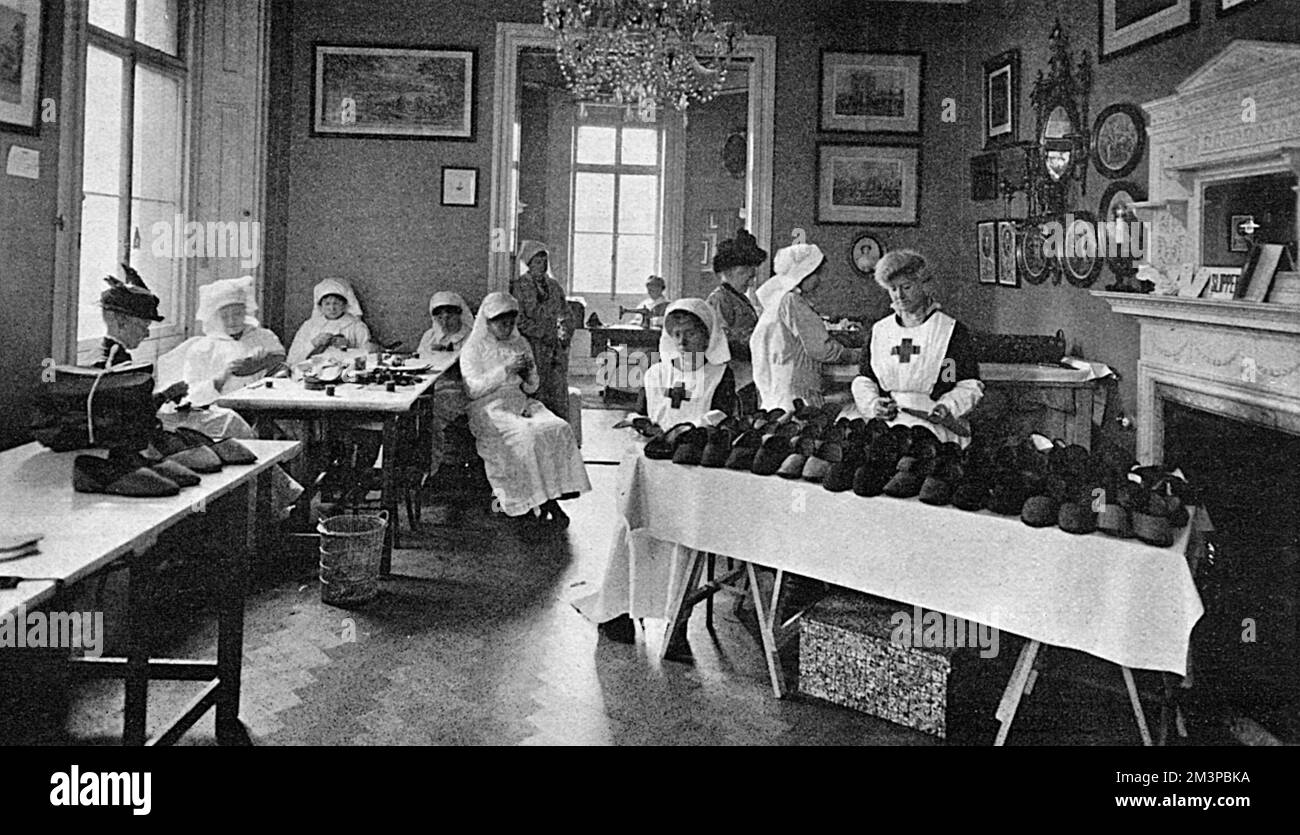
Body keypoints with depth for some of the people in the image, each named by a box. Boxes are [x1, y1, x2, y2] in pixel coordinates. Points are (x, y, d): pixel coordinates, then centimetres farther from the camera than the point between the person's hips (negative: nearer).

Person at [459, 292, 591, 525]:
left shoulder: (520, 344, 17)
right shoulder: (473, 348, 2)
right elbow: (472, 390, -10)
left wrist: (530, 376, -6)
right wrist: (505, 371, -18)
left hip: (520, 404, 5)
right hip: (489, 410, -5)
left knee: (560, 429, -24)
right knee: (526, 435, -33)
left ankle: (551, 495, -25)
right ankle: (543, 502, -27)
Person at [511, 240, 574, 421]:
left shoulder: (554, 286, 16)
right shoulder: (518, 287, 0)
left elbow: (568, 316, 18)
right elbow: (519, 320, -8)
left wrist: (565, 335, 0)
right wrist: (544, 333, -13)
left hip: (557, 350, 5)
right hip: (533, 348, -5)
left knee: (560, 397, 0)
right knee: (537, 396, -11)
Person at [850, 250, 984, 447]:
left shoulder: (952, 331, 8)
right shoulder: (879, 330, 18)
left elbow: (970, 386, 7)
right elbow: (863, 380, 18)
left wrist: (947, 407, -13)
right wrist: (873, 404, -4)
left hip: (932, 422, -2)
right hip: (884, 418, 3)